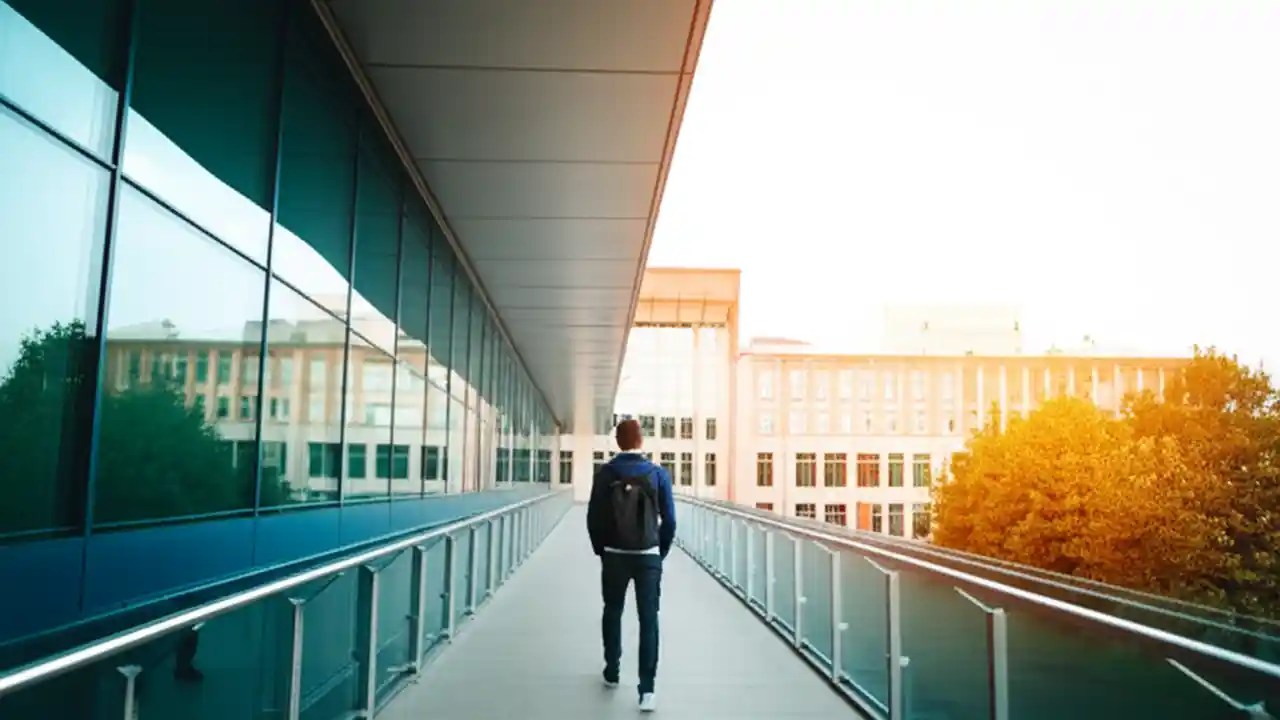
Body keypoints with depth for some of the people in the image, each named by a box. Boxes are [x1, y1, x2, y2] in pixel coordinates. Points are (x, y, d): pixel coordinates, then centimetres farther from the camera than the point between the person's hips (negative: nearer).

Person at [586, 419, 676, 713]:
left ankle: (611, 673, 30)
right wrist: (661, 552, 10)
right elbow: (669, 519, -3)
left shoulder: (605, 473, -5)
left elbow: (594, 517, -3)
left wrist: (600, 550, 11)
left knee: (612, 612, 19)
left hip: (614, 555, 1)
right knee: (648, 619, 0)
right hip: (648, 556, -1)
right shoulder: (658, 474, -4)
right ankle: (647, 689, -5)